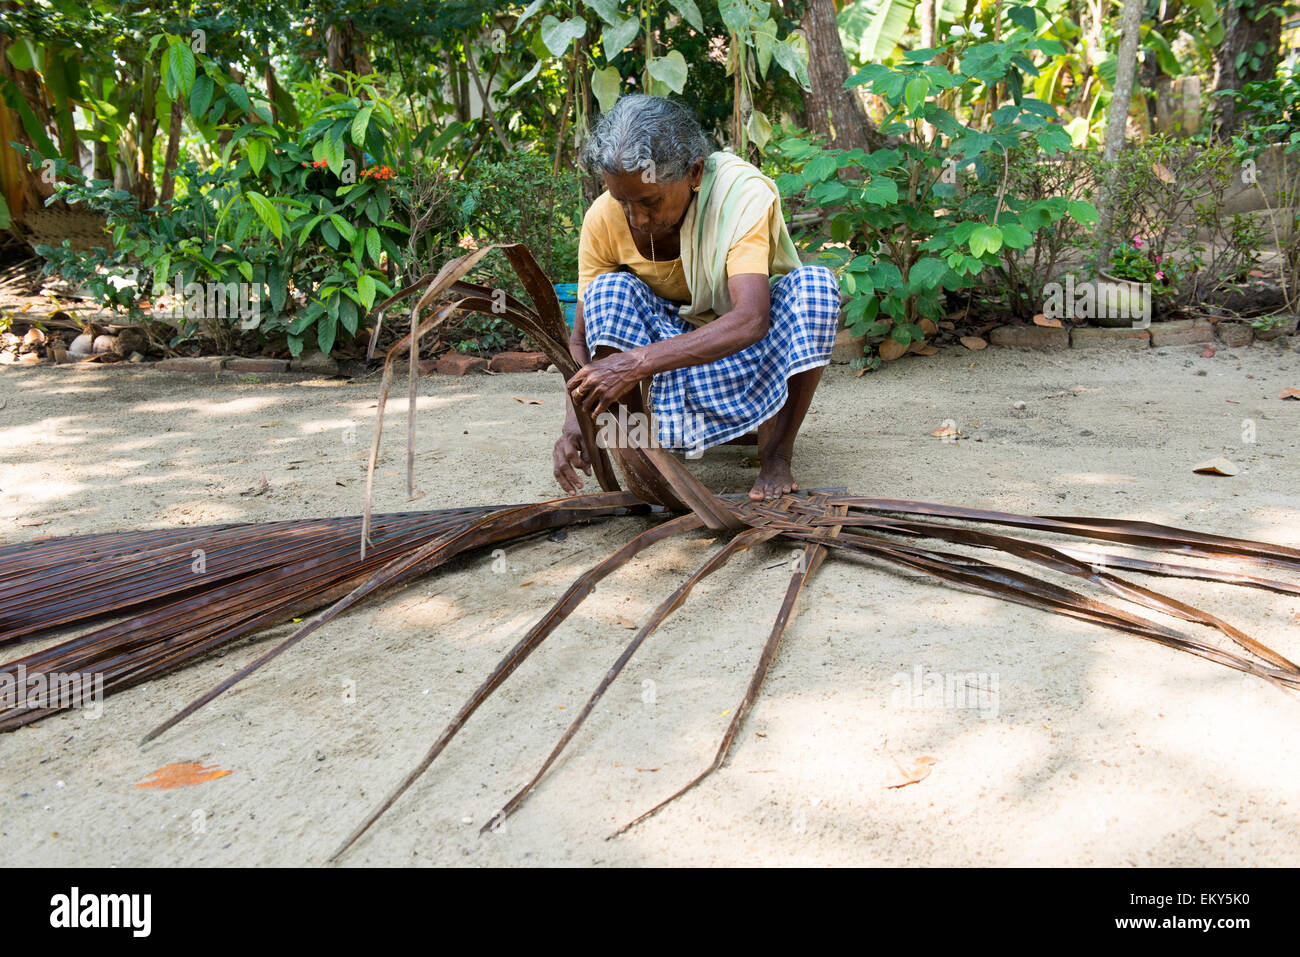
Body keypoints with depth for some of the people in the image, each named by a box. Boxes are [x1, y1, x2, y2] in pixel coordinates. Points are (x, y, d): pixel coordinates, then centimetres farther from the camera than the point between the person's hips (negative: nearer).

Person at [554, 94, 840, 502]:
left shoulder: (744, 193, -28)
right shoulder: (604, 219, -18)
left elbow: (750, 320, -41)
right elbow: (584, 335, -12)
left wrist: (636, 363, -50)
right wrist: (575, 419, -31)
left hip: (754, 345, -1)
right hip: (676, 335, 2)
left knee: (814, 285, -31)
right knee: (611, 290, -26)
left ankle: (776, 451, -18)